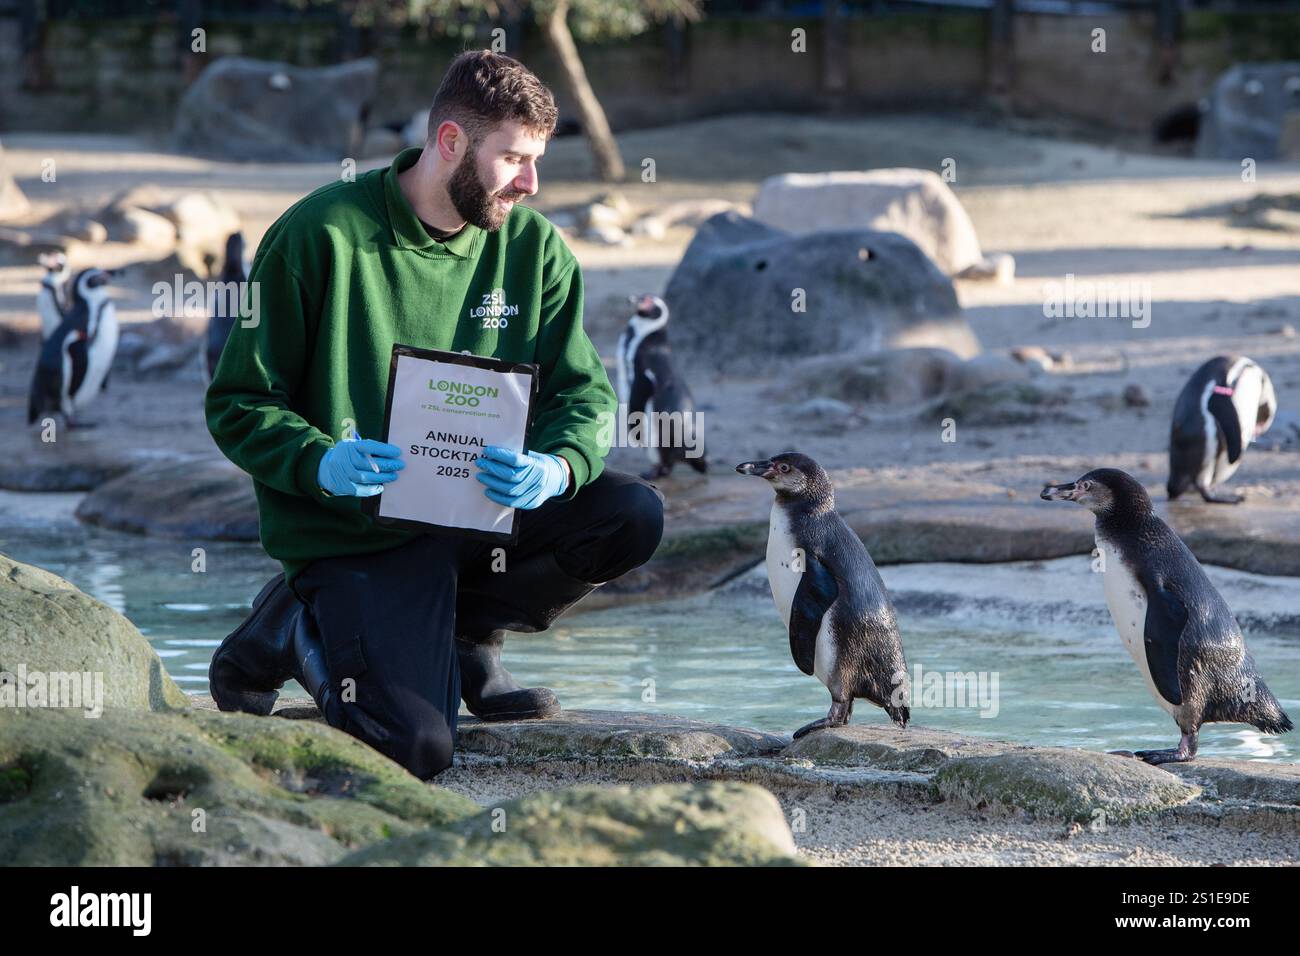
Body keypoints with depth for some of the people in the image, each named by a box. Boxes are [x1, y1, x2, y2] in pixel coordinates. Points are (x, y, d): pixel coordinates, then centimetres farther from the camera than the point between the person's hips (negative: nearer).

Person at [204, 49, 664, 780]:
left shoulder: (533, 247, 1)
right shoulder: (322, 236, -12)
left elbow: (586, 394, 0)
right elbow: (238, 405, -8)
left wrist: (559, 467, -24)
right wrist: (321, 461, -29)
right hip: (348, 529, -5)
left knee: (633, 517, -19)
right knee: (417, 748, -22)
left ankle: (468, 632, 6)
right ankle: (298, 629, 9)